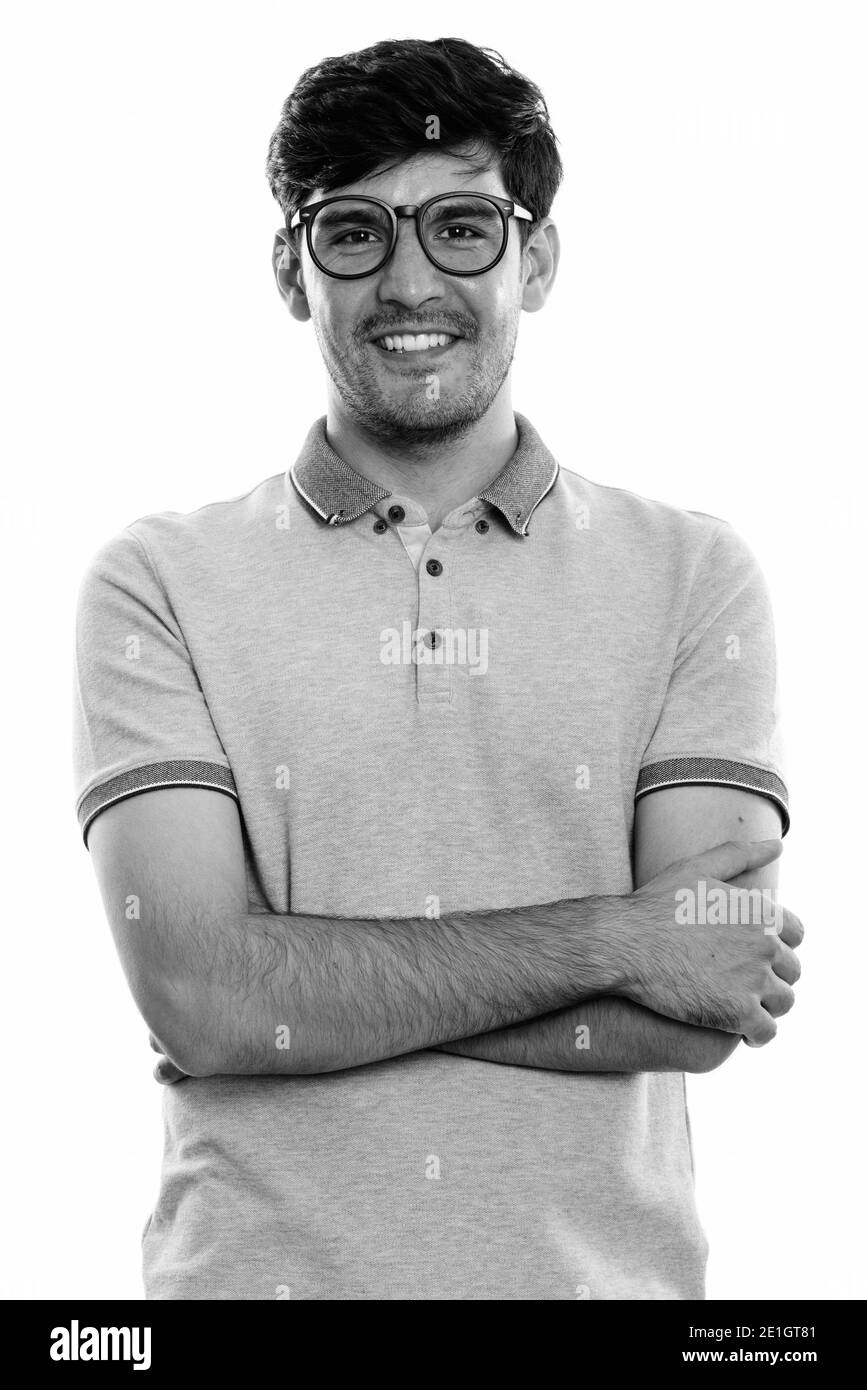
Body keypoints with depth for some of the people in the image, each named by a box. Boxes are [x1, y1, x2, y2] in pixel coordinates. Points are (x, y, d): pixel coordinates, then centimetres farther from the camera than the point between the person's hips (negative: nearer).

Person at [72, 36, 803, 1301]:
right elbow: (195, 994, -14)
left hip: (602, 1269, 1)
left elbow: (703, 1014, -11)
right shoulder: (160, 580, -4)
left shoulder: (693, 575, -2)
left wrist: (310, 985, -16)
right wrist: (607, 939, -17)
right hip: (254, 1266, 0)